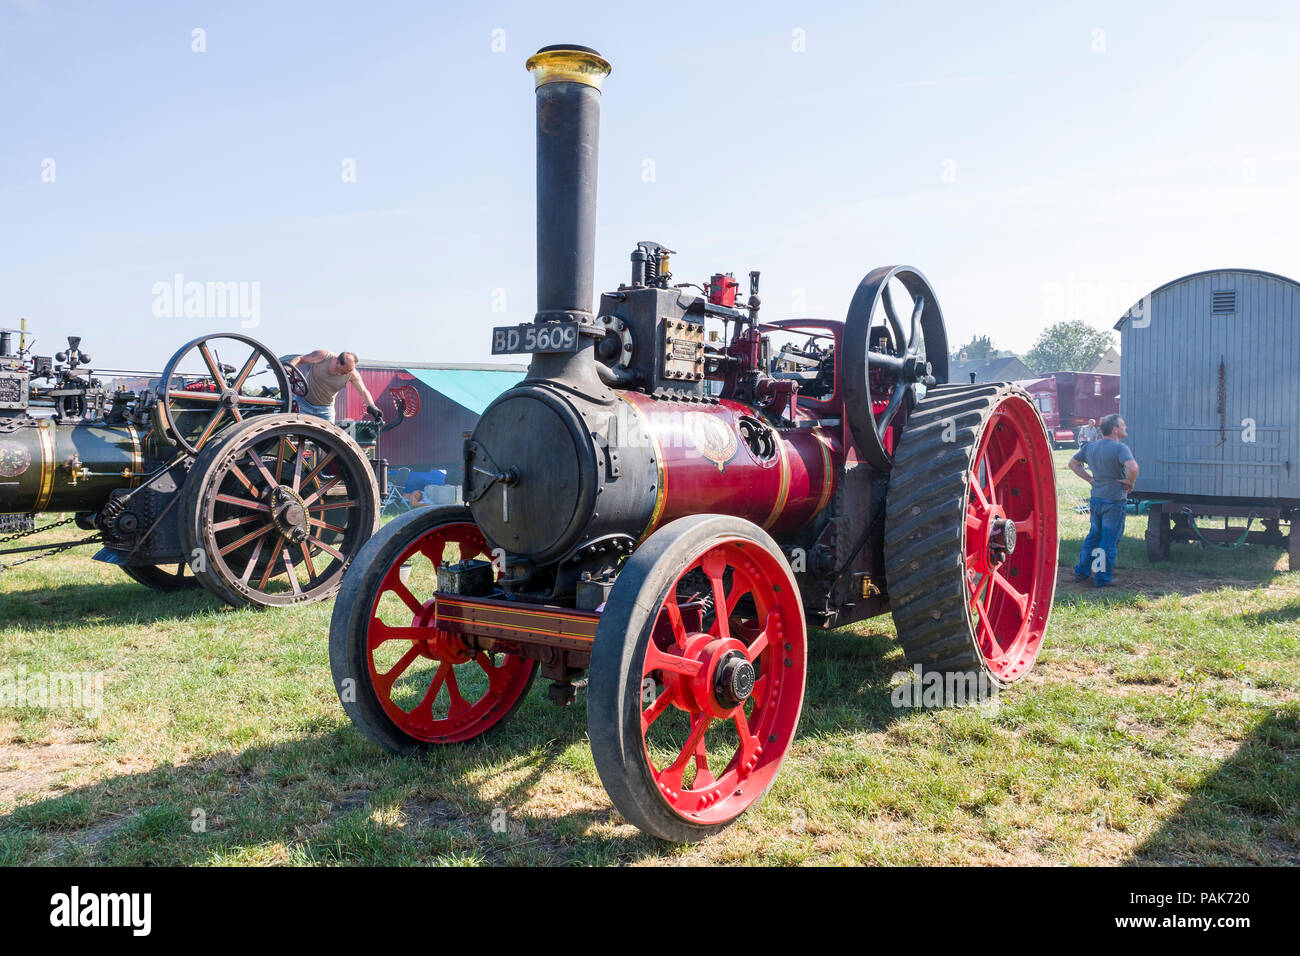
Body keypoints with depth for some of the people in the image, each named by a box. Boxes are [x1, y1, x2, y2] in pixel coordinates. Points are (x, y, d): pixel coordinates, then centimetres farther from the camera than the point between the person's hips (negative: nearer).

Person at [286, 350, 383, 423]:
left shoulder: (352, 374, -18)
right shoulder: (322, 356, -22)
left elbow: (363, 391, -24)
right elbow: (300, 359, -10)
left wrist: (371, 406, -43)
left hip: (326, 408, 1)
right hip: (304, 403, -1)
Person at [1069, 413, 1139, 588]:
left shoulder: (1090, 446, 5)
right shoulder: (1119, 448, -17)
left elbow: (1073, 463, 16)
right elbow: (1132, 467, -34)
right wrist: (1130, 483, -15)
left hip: (1095, 499, 7)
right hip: (1114, 501, -6)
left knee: (1093, 535, 20)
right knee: (1109, 540, 4)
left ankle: (1082, 572, 23)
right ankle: (1103, 578, 10)